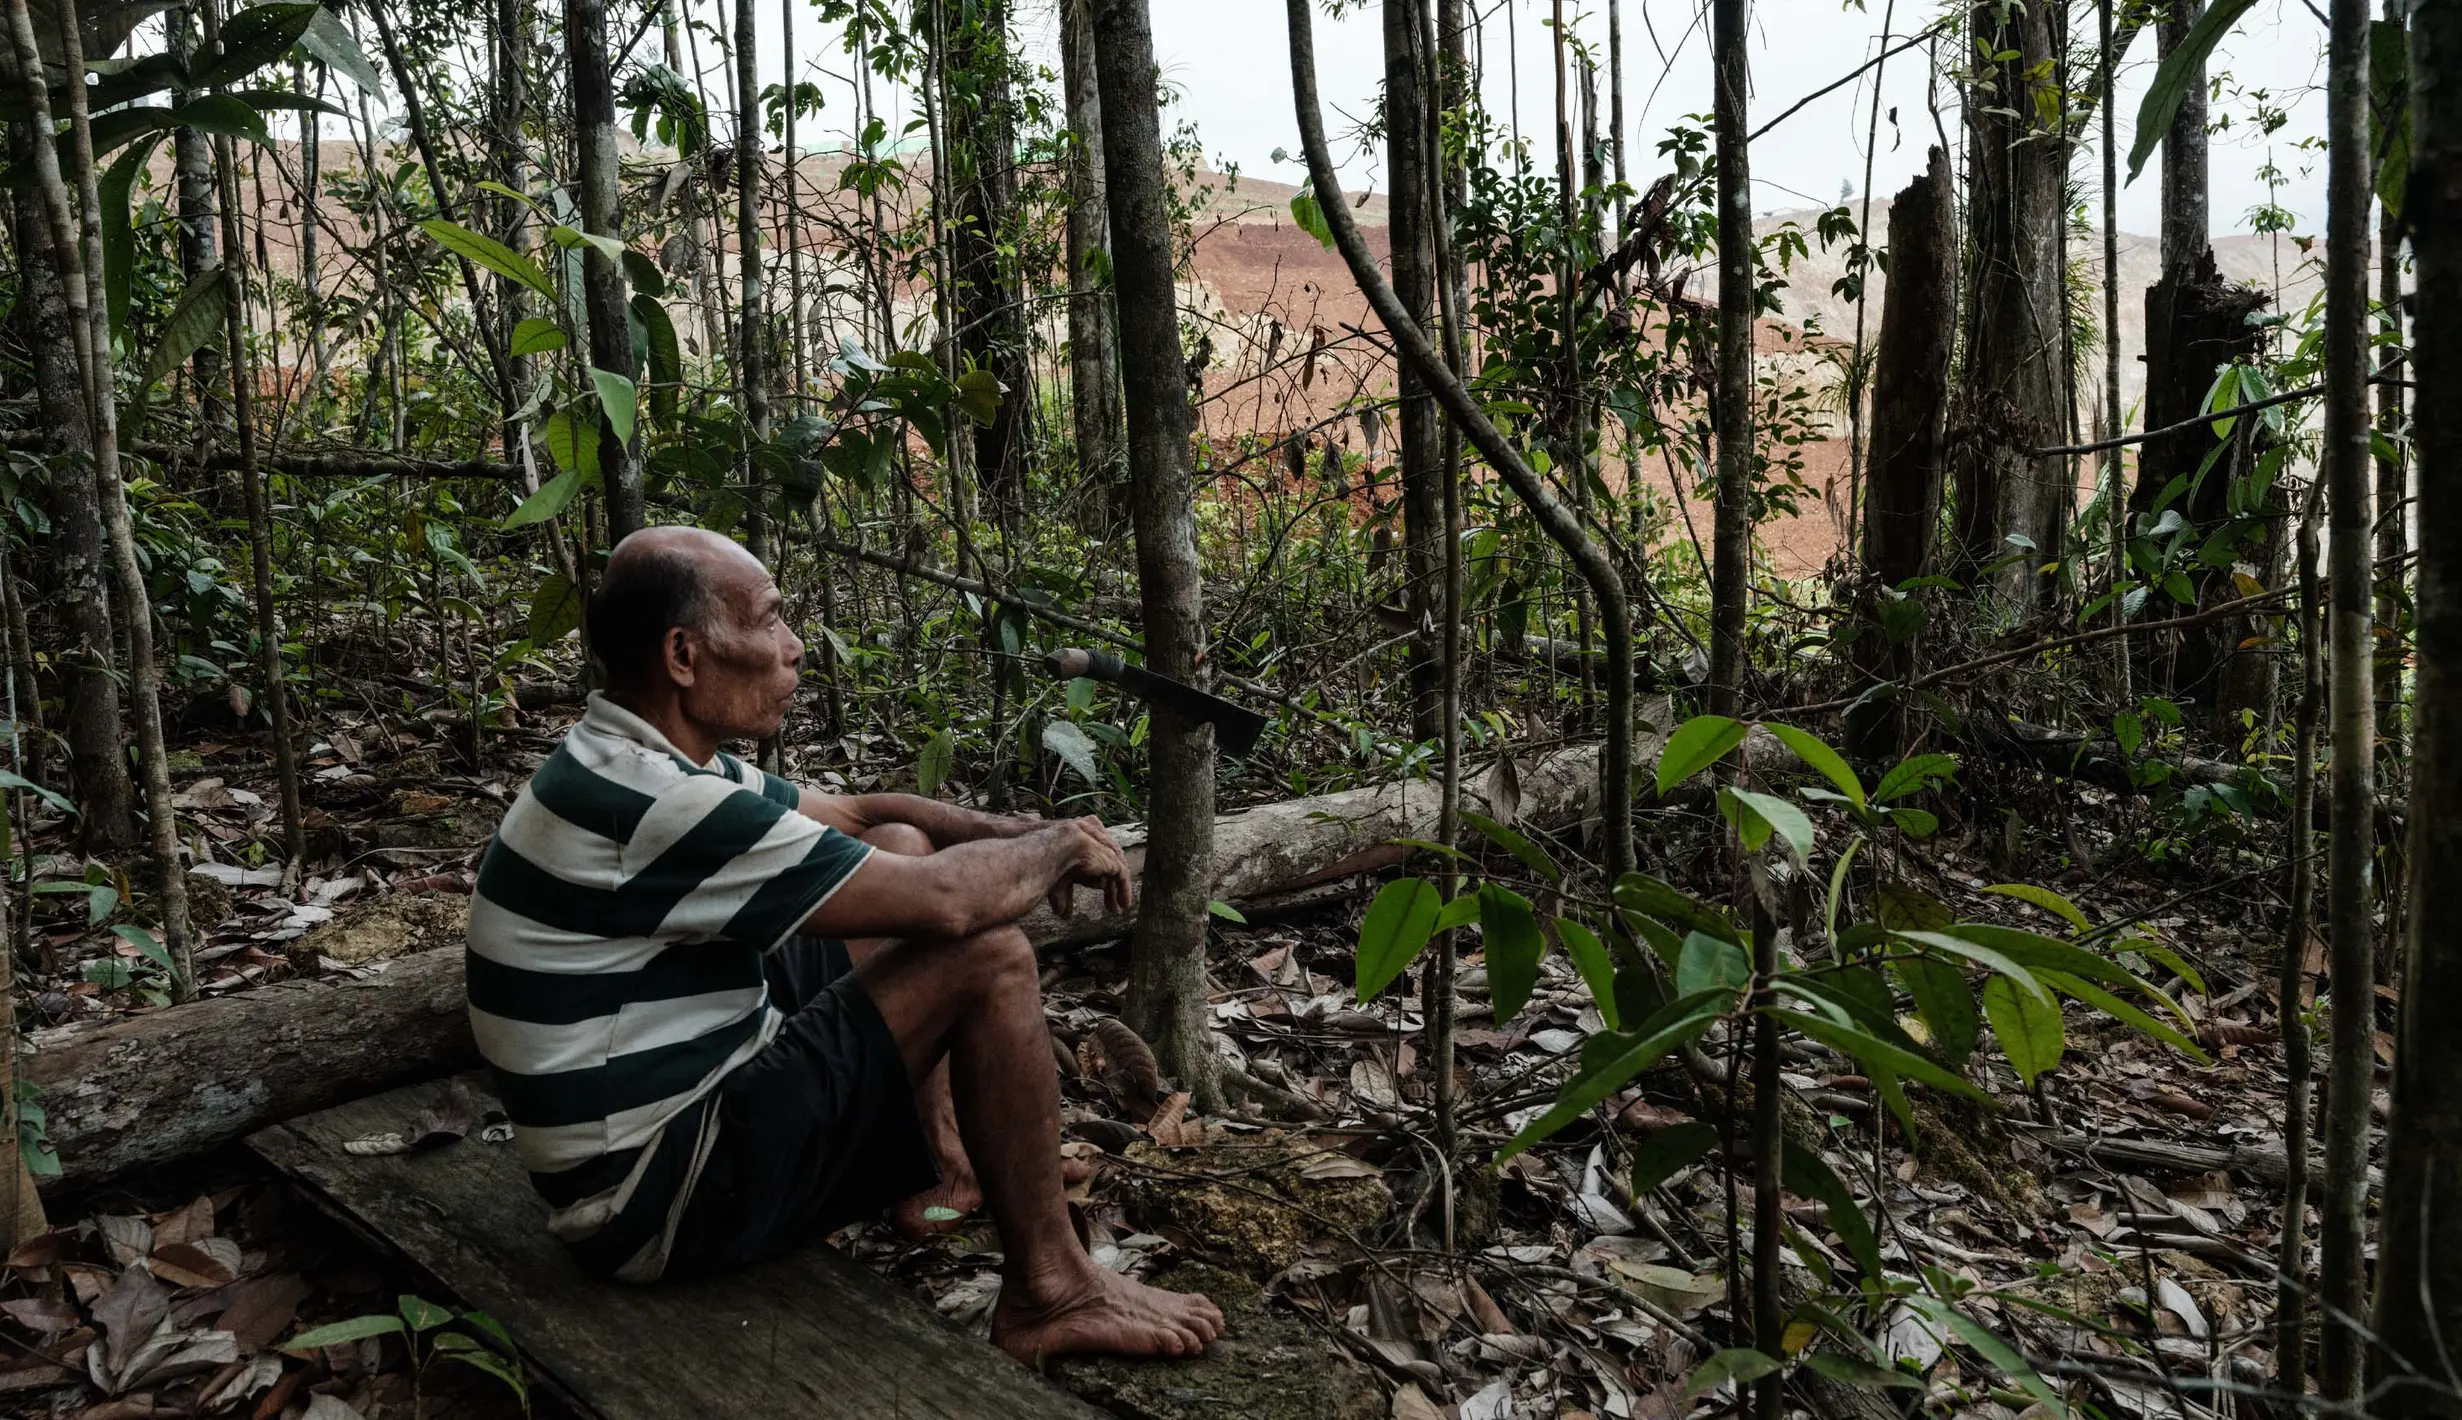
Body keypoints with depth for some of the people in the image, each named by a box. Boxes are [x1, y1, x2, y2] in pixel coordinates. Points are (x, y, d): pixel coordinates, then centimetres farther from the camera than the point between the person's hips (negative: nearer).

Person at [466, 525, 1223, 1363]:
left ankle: (941, 1164, 19)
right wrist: (1058, 846, -6)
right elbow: (946, 903, -26)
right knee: (987, 955, -17)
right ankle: (1049, 1294, -3)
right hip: (665, 1196, -10)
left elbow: (859, 813, 15)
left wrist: (1023, 835, 0)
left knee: (902, 848, 12)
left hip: (693, 1083, 10)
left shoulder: (639, 763, 4)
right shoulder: (653, 806, -28)